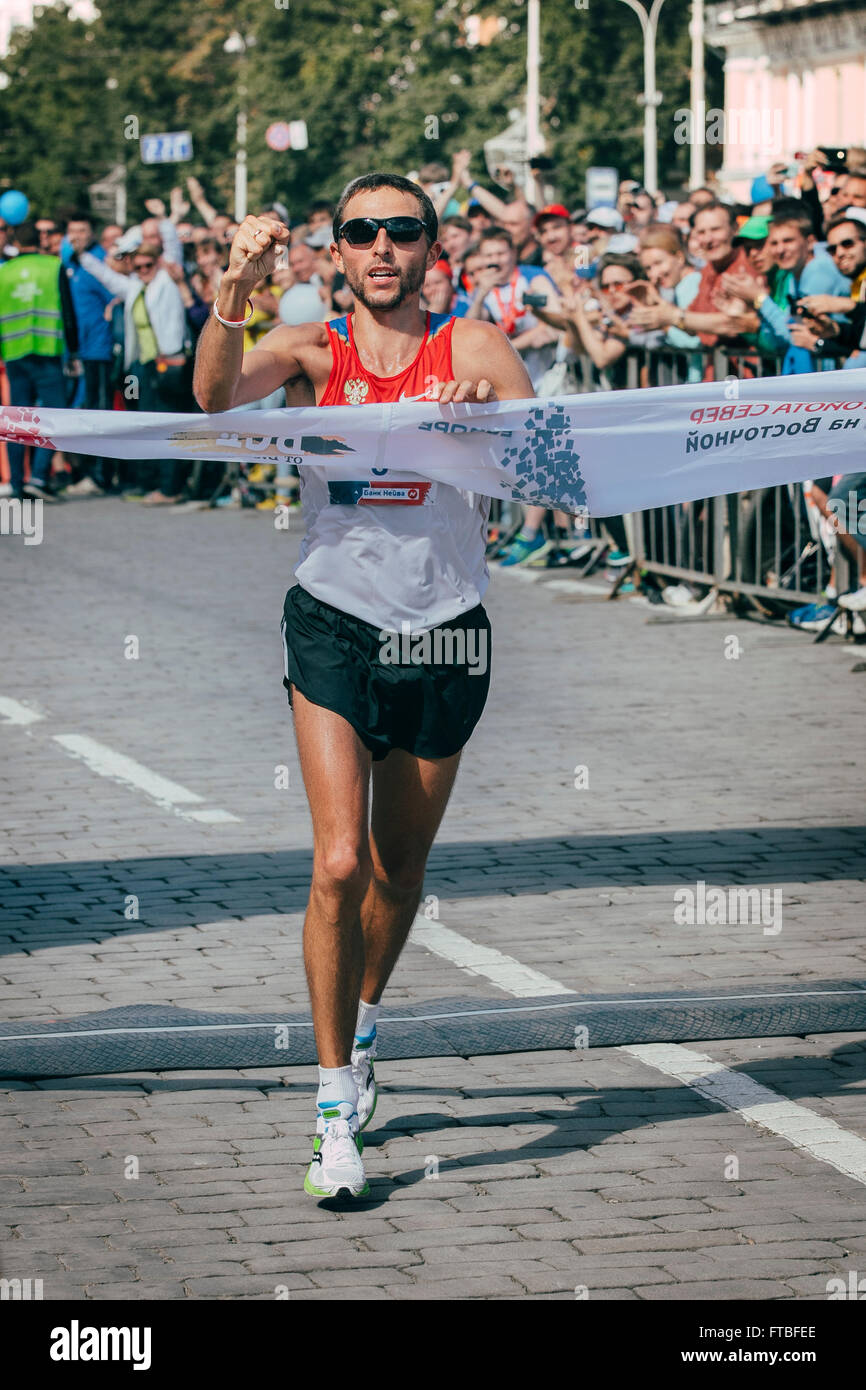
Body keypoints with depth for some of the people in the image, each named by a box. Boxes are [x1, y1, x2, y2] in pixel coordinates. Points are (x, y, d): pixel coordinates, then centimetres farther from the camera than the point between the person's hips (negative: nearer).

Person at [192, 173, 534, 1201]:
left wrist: (489, 409, -31)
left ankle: (363, 1023, 44)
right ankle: (336, 1105, -8)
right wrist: (235, 289, -33)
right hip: (334, 624, -2)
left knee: (399, 867, 16)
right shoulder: (311, 349, 0)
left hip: (444, 632, 2)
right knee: (339, 864, -15)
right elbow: (217, 396, -18)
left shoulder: (472, 347, 1)